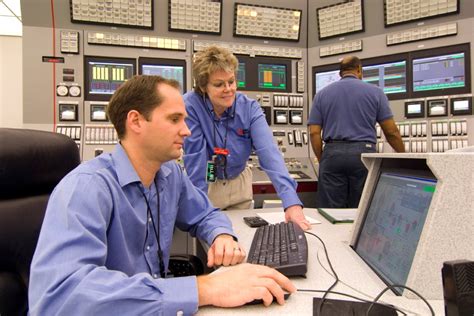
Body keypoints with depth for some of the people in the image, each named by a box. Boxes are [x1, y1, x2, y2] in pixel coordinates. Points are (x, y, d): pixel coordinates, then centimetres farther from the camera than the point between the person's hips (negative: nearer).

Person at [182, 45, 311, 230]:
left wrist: (291, 202, -39)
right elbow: (195, 157, -23)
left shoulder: (250, 108, -16)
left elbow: (269, 153, -28)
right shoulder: (190, 106, -21)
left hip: (239, 184, 3)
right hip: (204, 185, -2)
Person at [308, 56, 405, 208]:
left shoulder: (322, 94, 10)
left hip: (333, 154, 1)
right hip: (363, 153, 0)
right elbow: (391, 131, 6)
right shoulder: (375, 92, 8)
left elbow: (314, 132, 3)